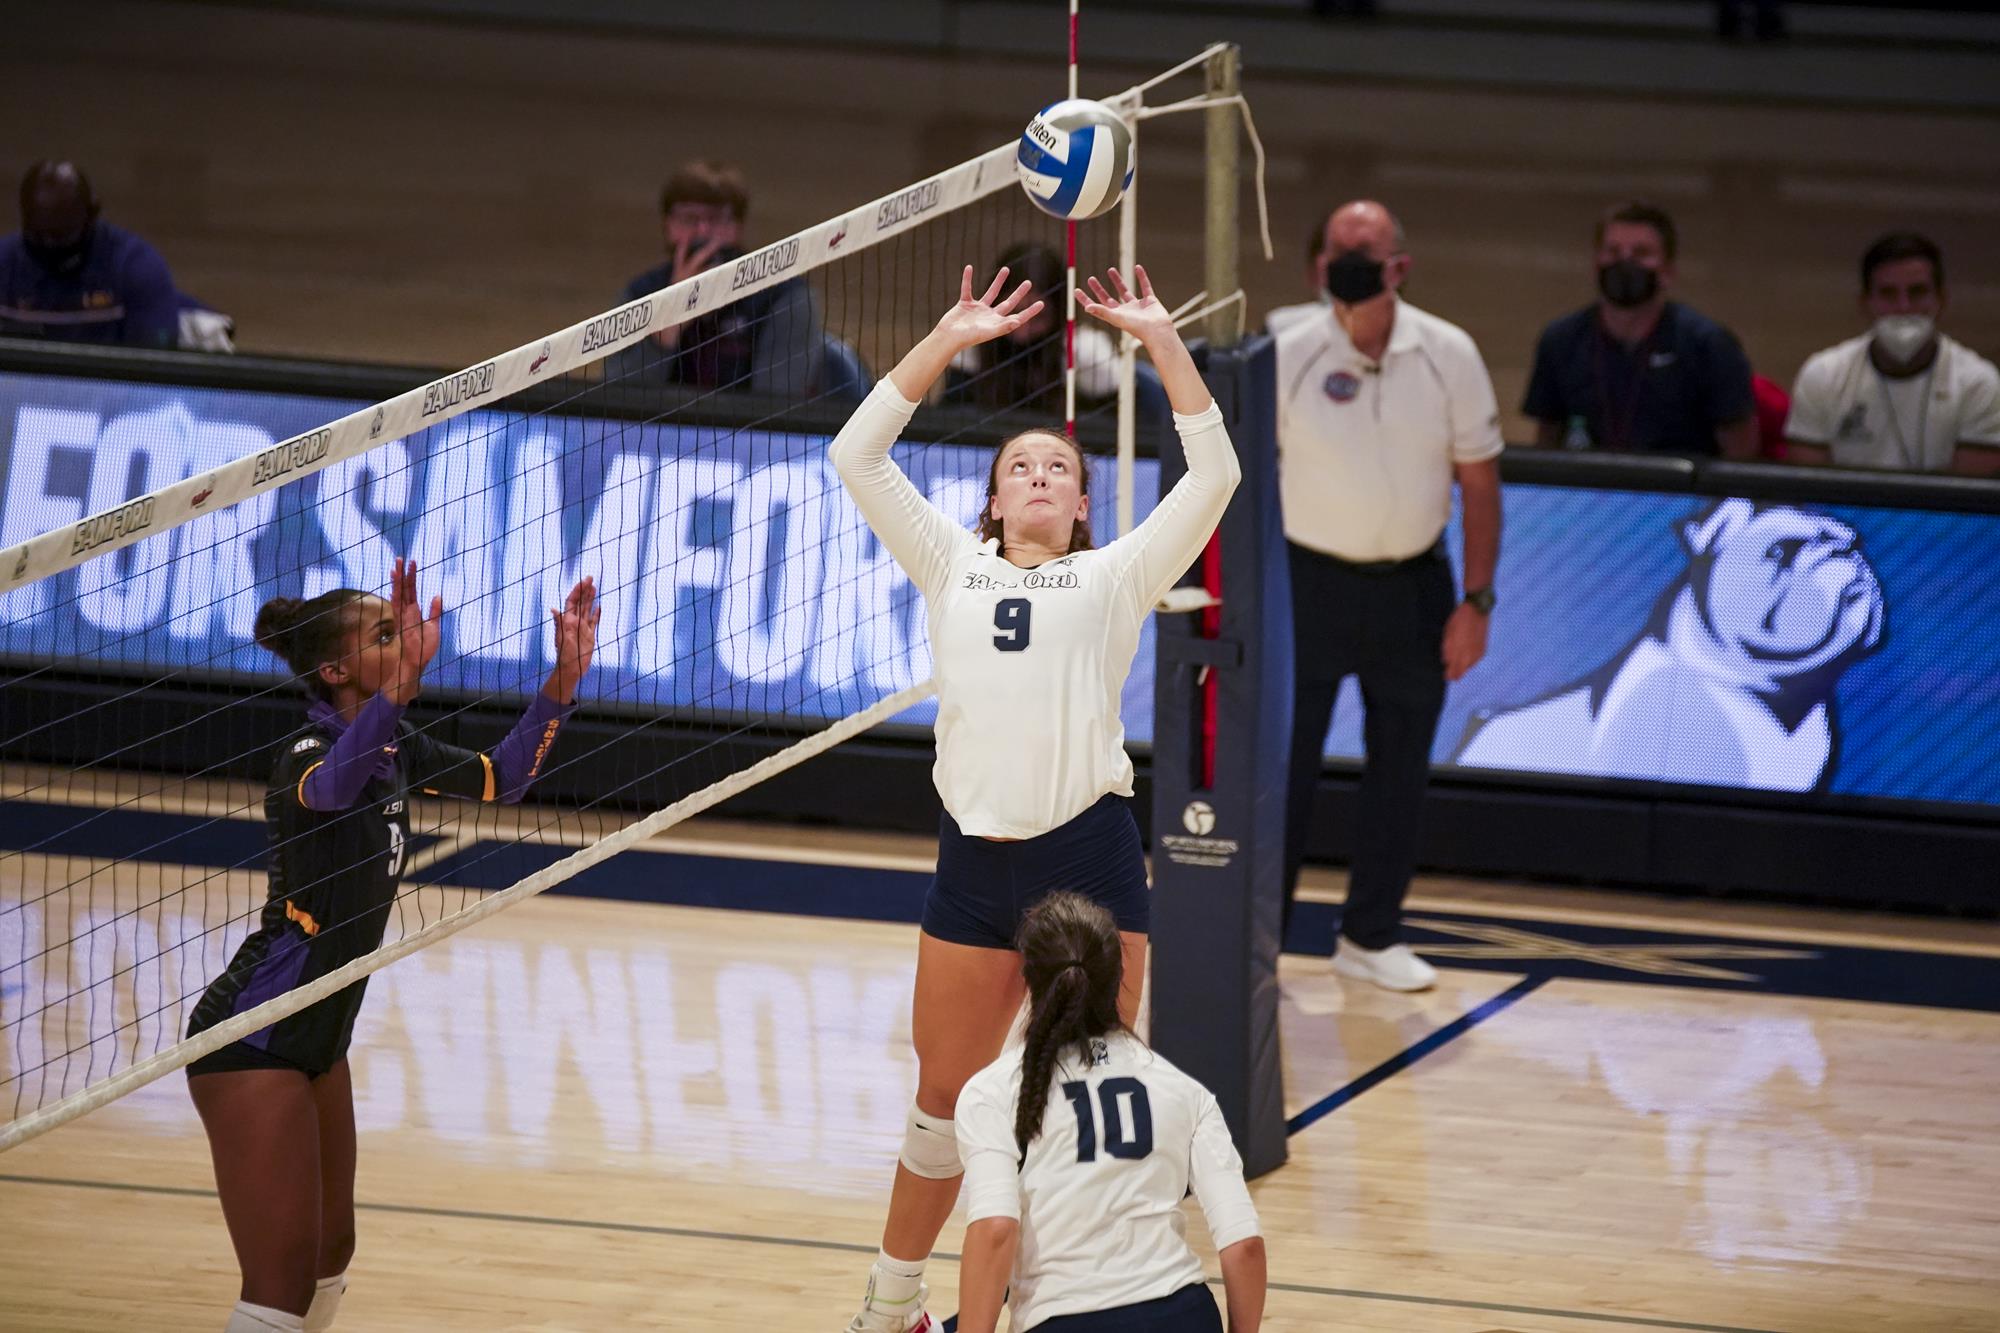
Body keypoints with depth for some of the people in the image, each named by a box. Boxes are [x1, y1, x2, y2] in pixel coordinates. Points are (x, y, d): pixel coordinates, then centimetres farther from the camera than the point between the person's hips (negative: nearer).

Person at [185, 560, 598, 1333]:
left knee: (329, 1257, 19)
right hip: (251, 1043, -10)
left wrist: (563, 681, -1)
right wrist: (399, 686, -63)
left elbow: (503, 778, 14)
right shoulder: (310, 751, -22)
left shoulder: (392, 748, 4)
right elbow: (330, 786, -47)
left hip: (319, 1040, 10)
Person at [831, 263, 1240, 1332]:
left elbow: (1213, 473, 0)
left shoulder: (1116, 579, 10)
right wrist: (950, 339, 7)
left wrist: (1159, 338, -2)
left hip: (1090, 855, -2)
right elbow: (858, 457, 10)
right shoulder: (952, 568, 15)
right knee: (943, 1101, 11)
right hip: (974, 858, 2)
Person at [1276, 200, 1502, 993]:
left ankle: (1371, 935, 22)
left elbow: (1479, 482, 3)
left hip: (1413, 586, 2)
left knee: (1400, 770, 8)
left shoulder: (1448, 356, -4)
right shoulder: (1289, 358, -7)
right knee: (1283, 762, -3)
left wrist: (1476, 602, -1)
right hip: (1311, 580, -2)